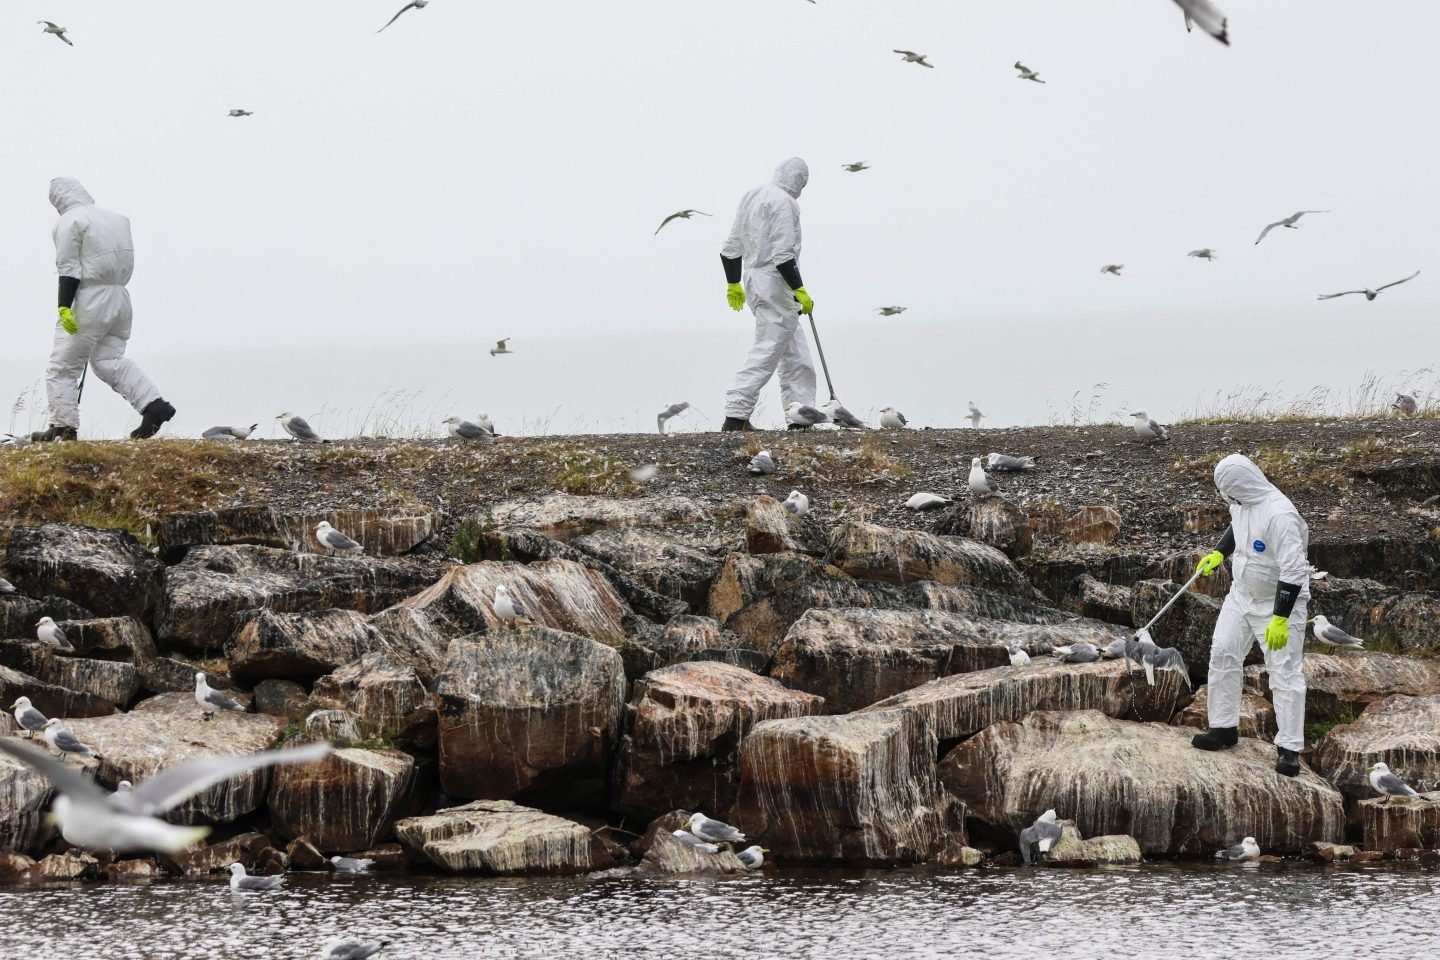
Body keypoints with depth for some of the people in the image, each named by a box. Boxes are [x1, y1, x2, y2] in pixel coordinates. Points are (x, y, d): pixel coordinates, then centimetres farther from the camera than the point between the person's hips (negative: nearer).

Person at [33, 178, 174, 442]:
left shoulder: (70, 222, -8)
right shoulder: (116, 219, 15)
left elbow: (68, 268, -14)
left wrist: (64, 307, -16)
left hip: (89, 301, -8)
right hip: (120, 299, 8)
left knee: (63, 366, 2)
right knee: (110, 361, 12)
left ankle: (63, 427, 1)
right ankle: (153, 405, -3)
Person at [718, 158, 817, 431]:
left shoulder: (751, 197, 16)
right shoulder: (783, 202, -13)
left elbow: (731, 247, 22)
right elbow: (783, 254, -21)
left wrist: (733, 284, 31)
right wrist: (799, 290, -18)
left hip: (754, 280, 10)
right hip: (776, 284, -10)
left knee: (796, 355, 14)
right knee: (766, 351, -10)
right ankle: (735, 416, -13)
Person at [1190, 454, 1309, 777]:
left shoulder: (1278, 514, -31)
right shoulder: (1242, 503, -5)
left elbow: (1292, 570, -32)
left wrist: (1280, 619, -32)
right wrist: (1218, 554, 17)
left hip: (1279, 601, -8)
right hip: (1242, 594, 8)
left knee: (1284, 672, -5)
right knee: (1223, 653, 7)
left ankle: (1289, 748, 0)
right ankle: (1224, 727, 20)